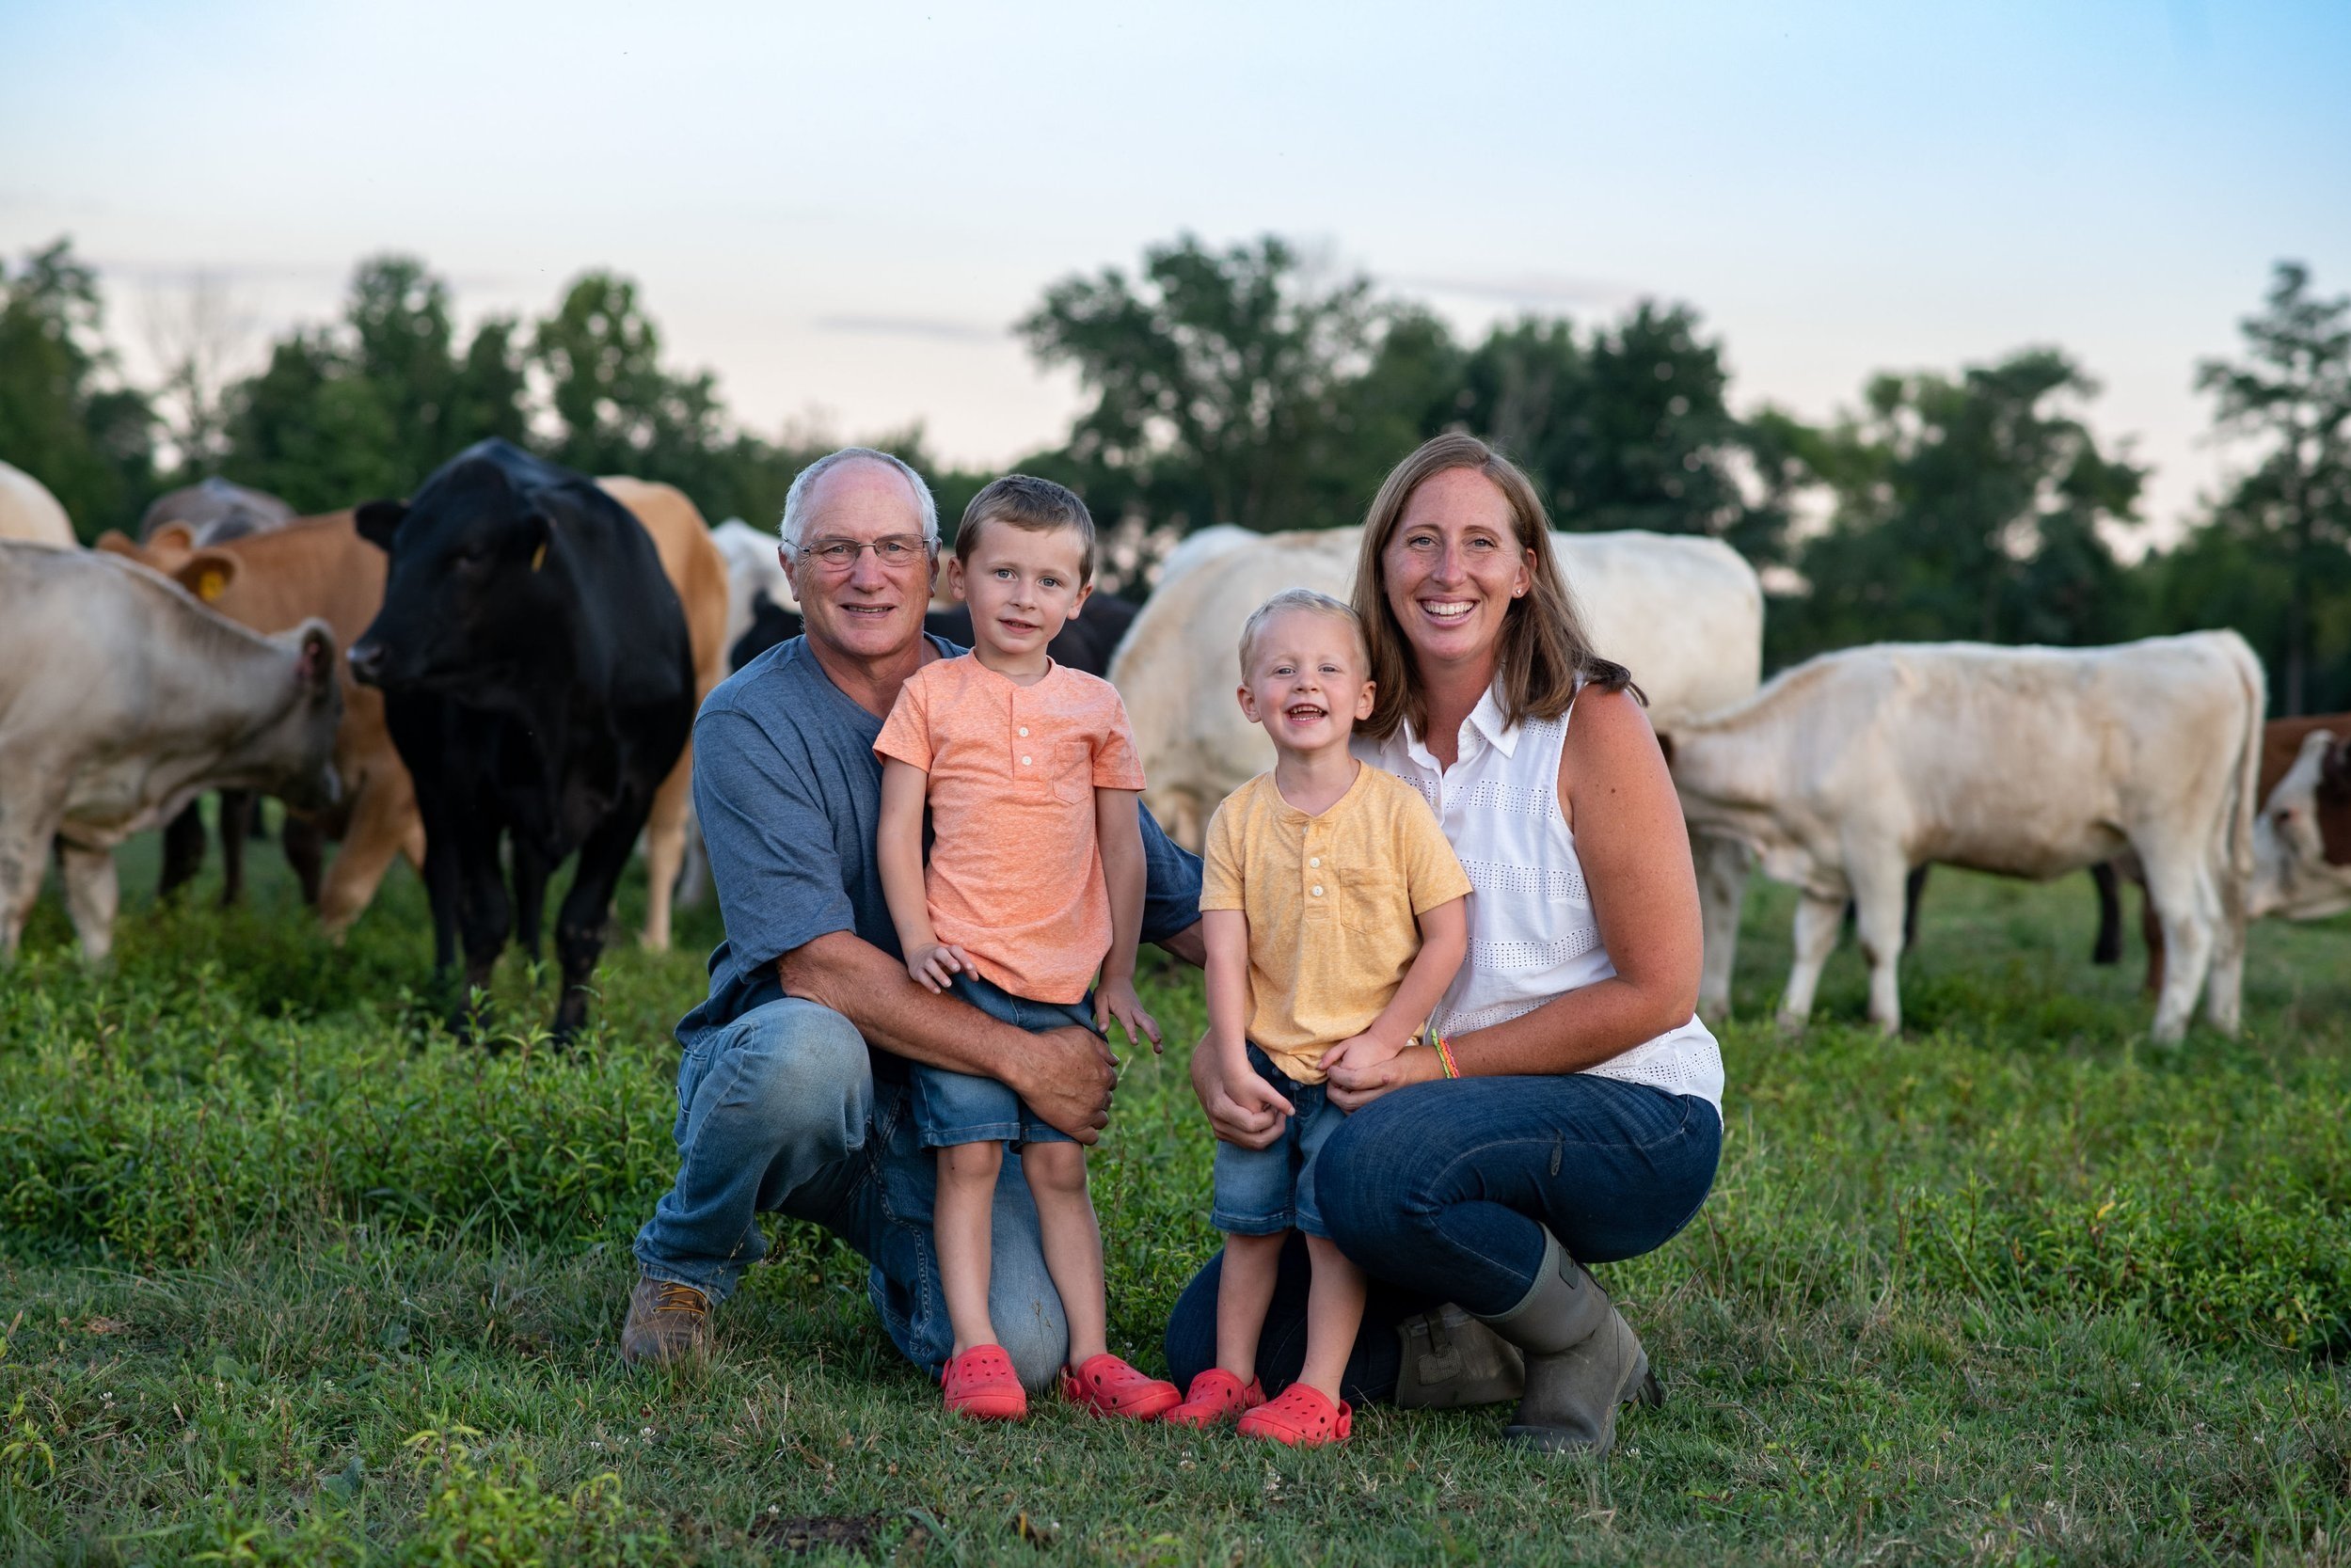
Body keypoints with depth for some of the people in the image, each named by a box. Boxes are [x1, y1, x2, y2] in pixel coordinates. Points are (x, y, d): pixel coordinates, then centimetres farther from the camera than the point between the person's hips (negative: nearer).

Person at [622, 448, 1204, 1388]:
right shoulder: (749, 724, -10)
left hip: (949, 1101, 3)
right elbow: (814, 965, -20)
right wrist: (1024, 1061, -22)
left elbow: (1175, 900, 8)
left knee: (1019, 1353, -21)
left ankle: (898, 1261, 18)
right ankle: (684, 1264, -7)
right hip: (774, 1061, -3)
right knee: (811, 1048, -40)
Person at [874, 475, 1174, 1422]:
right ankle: (974, 1352, -5)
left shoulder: (1096, 706, 10)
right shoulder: (932, 693, 4)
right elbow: (897, 829, 1)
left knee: (1059, 1166, 5)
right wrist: (916, 939, -11)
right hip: (961, 968, -2)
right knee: (969, 1157, -6)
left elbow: (1122, 846, 13)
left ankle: (1091, 1356, 5)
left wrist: (1118, 977, 11)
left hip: (1062, 979, 2)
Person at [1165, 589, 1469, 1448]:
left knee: (1335, 1224, -5)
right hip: (1264, 1063, 3)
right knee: (1248, 1221, 8)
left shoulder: (1395, 809, -7)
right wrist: (1233, 1062, -9)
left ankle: (1319, 1392, 0)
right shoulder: (1239, 818, 1)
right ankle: (1231, 1375, 20)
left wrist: (1380, 1043, -10)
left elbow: (1446, 937, -7)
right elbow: (1224, 949, -1)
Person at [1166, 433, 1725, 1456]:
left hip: (1630, 1115, -6)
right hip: (1462, 1118, 6)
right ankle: (1500, 1350, 8)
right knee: (1210, 1344, -6)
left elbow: (1655, 992, -14)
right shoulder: (1355, 745, 4)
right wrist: (1218, 1064, -16)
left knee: (1381, 1161, -35)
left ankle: (1587, 1345, -10)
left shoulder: (1592, 722, -12)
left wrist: (1433, 1064, -20)